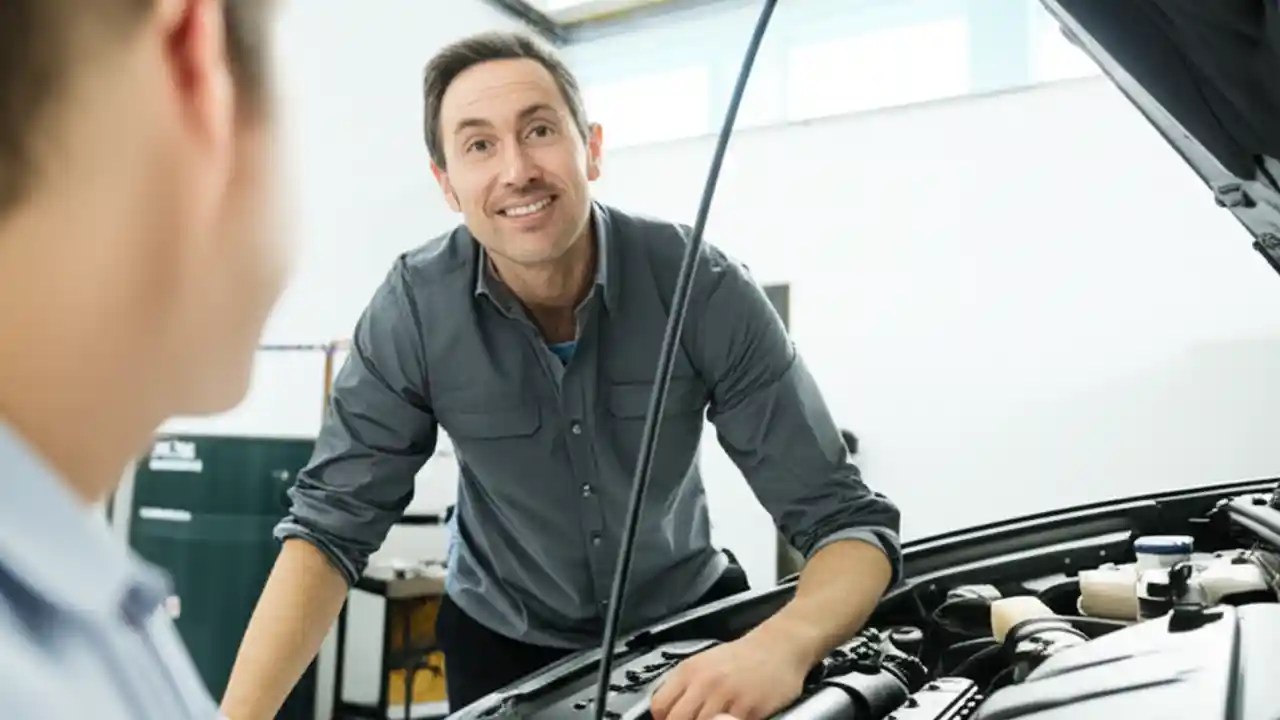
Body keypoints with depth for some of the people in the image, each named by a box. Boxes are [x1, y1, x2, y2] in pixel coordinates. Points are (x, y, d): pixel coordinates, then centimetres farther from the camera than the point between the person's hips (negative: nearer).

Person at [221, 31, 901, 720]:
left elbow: (849, 518, -26)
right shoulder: (414, 308, -21)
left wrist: (784, 646, -47)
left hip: (684, 620, 0)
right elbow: (330, 523, -19)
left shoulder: (704, 288, -25)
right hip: (501, 637, 1)